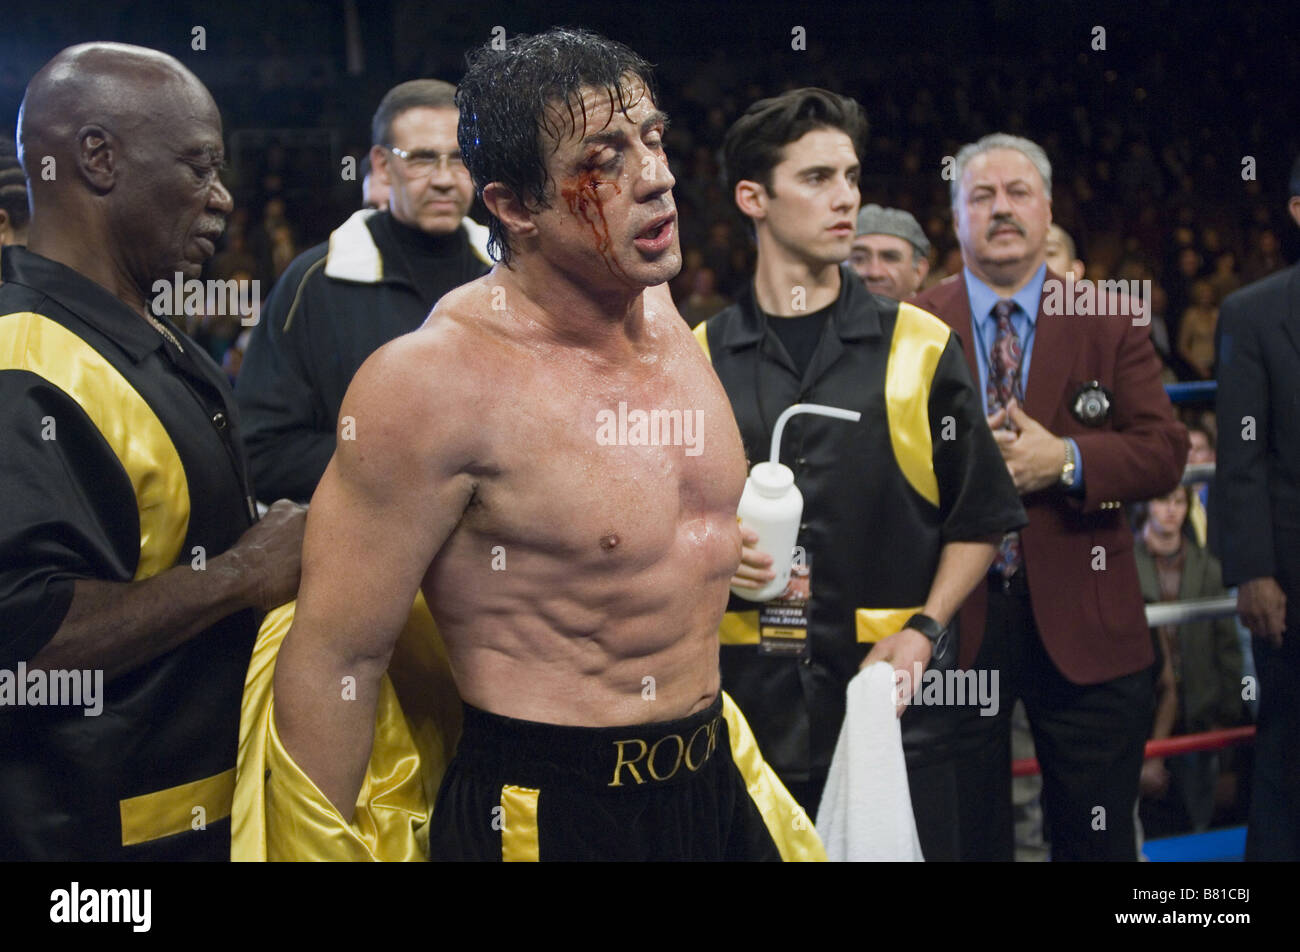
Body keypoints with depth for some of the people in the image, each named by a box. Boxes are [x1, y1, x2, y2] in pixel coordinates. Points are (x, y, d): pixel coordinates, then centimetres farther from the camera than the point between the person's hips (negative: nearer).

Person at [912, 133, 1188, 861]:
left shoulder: (1109, 321, 5)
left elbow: (1165, 451, -2)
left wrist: (1067, 460, -17)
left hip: (1081, 620, 1)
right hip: (951, 616, 0)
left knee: (1097, 838, 9)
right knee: (963, 835, 10)